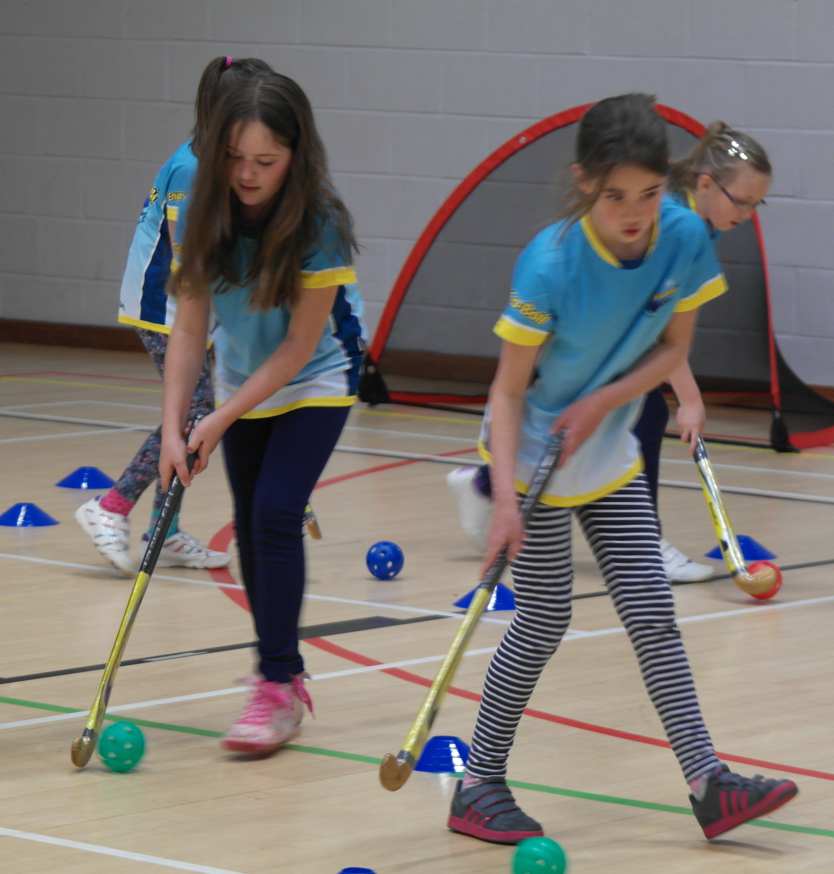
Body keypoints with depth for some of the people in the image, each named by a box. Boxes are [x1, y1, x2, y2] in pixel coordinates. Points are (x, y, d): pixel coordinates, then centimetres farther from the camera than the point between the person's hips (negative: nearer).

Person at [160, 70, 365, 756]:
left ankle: (279, 687, -13)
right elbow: (189, 327, -13)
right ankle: (283, 675, 21)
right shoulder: (209, 216, -16)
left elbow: (300, 345, -23)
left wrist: (220, 421, -23)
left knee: (276, 514, -18)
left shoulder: (318, 224, -28)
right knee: (251, 528, 8)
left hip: (315, 384, -5)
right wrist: (174, 428, -21)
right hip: (242, 383, 5)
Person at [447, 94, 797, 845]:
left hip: (611, 454, 5)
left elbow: (673, 349, -3)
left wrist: (603, 402, -19)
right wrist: (505, 497, -30)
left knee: (652, 613, 4)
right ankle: (478, 787, 10)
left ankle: (707, 783, 5)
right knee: (545, 619, -2)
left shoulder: (684, 239, -16)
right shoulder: (550, 266, -28)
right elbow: (509, 390, -21)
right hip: (534, 455, -5)